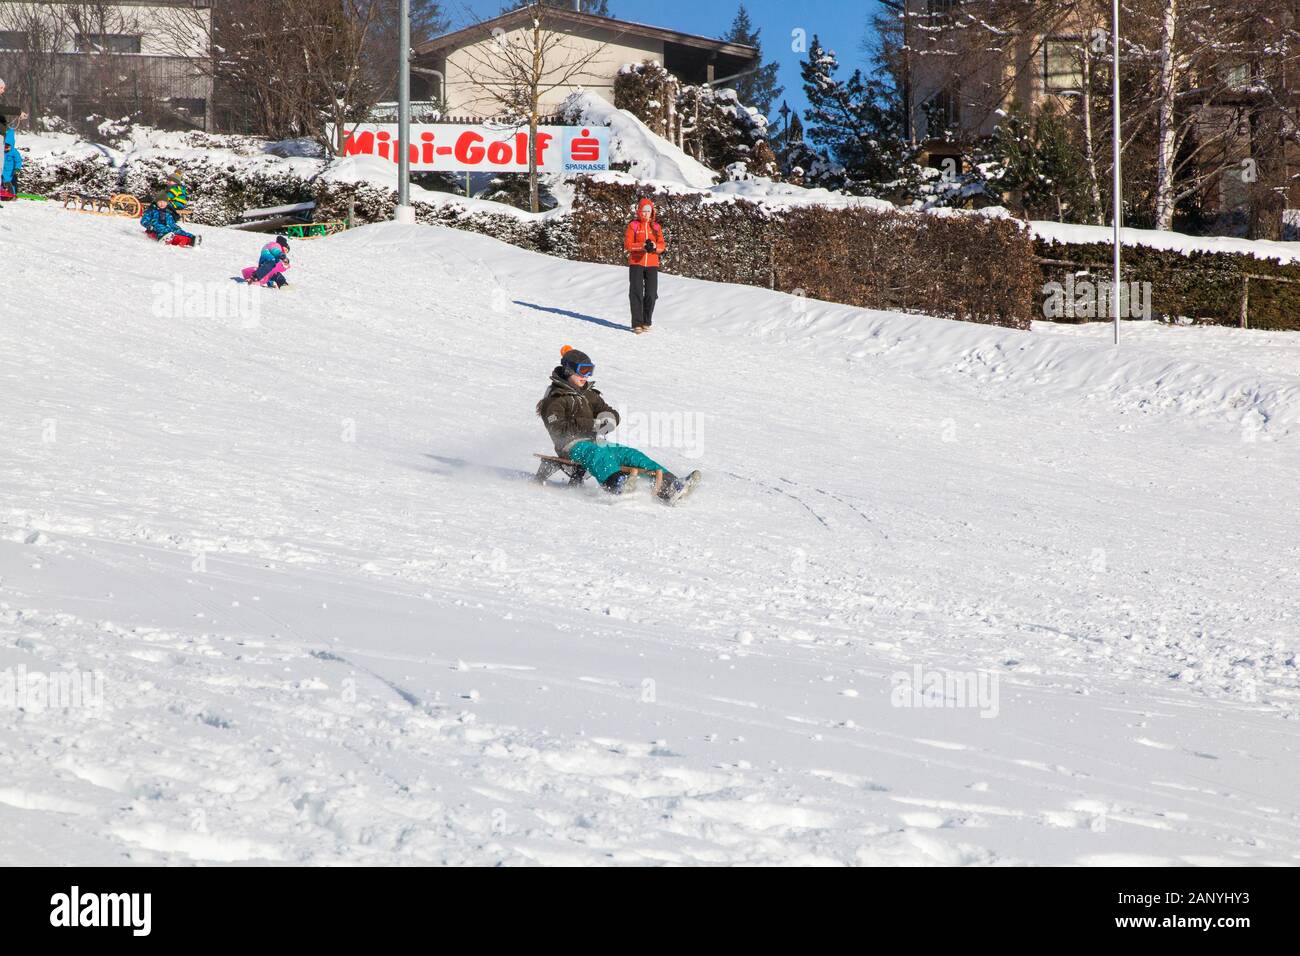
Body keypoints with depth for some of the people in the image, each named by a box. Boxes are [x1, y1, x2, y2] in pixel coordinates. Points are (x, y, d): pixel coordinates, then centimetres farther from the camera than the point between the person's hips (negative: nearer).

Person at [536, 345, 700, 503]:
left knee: (631, 454, -15)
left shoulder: (588, 395, 25)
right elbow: (559, 430, -13)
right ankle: (617, 483, -71)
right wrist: (592, 425, -16)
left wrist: (607, 418, -6)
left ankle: (670, 486, -31)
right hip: (573, 446, -7)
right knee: (598, 453, -39)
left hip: (595, 442, 7)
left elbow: (613, 415, 19)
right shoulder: (554, 400, 2)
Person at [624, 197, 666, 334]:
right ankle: (637, 323, -5)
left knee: (651, 294, 1)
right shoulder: (633, 225, 2)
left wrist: (655, 246, -15)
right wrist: (642, 246, -18)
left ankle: (647, 322, 12)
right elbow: (627, 244, -5)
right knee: (636, 293, -6)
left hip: (652, 264, 3)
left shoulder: (656, 226, 10)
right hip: (636, 263, -3)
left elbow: (662, 246, 8)